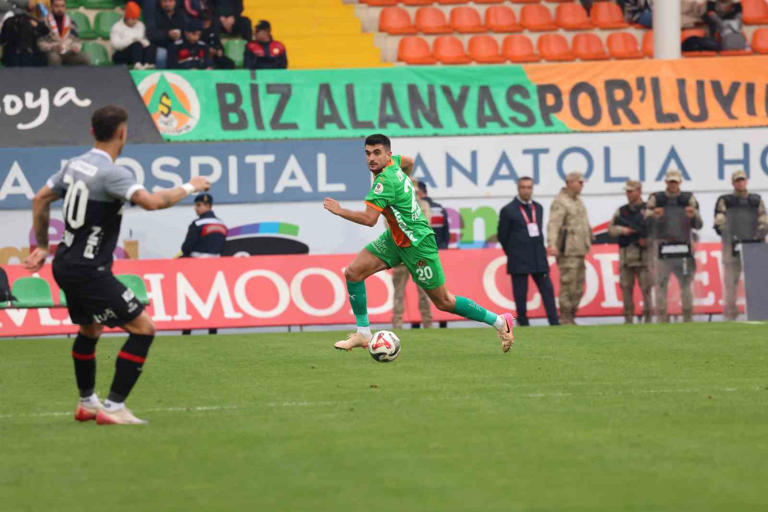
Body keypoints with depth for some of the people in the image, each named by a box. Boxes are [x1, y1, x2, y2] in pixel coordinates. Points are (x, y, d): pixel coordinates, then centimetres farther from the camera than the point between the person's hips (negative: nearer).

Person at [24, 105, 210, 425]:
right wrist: (189, 188, -18)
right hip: (90, 272, -9)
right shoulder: (111, 173, -20)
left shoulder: (75, 166, 7)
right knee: (143, 328, -6)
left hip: (65, 266, 9)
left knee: (90, 330, 28)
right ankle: (113, 407, -8)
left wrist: (42, 247, 27)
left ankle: (87, 403, 39)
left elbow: (40, 200, 19)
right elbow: (151, 202, -34)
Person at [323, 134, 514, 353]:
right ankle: (363, 333, 6)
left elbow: (369, 219, -32)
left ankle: (499, 322, 16)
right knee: (353, 273, -2)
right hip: (395, 238, 9)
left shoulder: (385, 180, -28)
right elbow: (408, 161, 21)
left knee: (443, 302, 2)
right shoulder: (393, 162, -2)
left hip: (417, 244, -9)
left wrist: (339, 211, -20)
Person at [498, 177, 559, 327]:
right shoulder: (508, 210, -4)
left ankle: (554, 322, 3)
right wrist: (513, 254, 7)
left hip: (538, 258, 5)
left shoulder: (538, 208, 13)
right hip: (519, 261, -5)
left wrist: (540, 250, 13)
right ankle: (523, 324, 5)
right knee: (520, 294, -1)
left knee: (547, 290, 1)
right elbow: (502, 236, 2)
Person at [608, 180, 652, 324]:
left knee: (646, 289, -5)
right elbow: (611, 229, 12)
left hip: (643, 256, -5)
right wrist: (622, 230, -7)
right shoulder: (621, 211, 16)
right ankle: (628, 320, 9)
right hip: (625, 256, 5)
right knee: (626, 289, 4)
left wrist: (648, 240, -16)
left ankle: (648, 319, -2)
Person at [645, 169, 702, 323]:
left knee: (686, 283, 0)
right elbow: (646, 223, -4)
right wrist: (654, 216, -26)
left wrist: (693, 215, -21)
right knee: (661, 284, -3)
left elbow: (698, 225, 1)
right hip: (662, 247, -1)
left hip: (684, 249, 1)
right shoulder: (656, 199, 5)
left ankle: (688, 319, 6)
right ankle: (662, 319, 0)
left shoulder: (689, 199, 8)